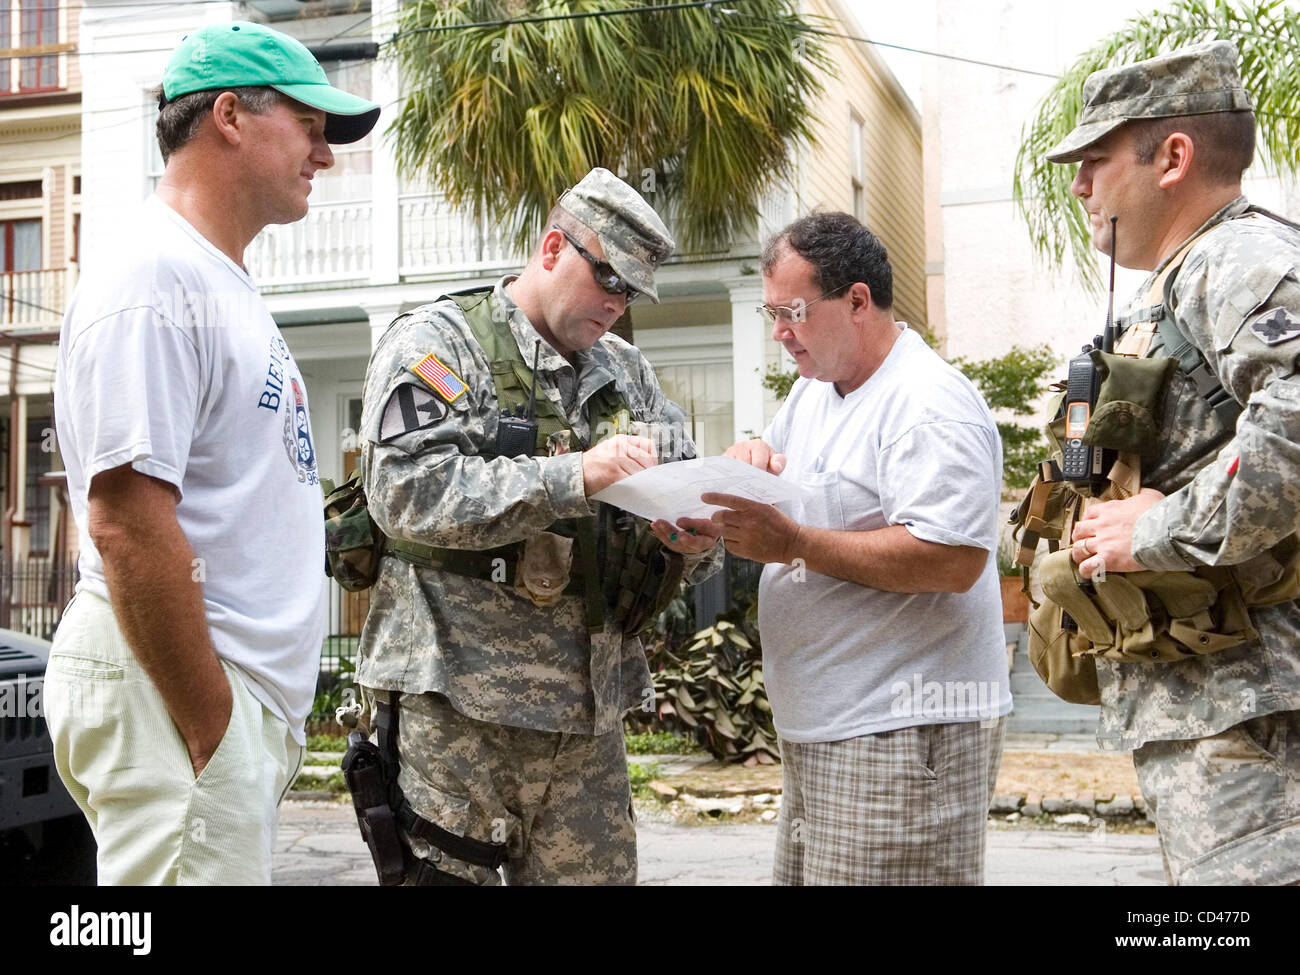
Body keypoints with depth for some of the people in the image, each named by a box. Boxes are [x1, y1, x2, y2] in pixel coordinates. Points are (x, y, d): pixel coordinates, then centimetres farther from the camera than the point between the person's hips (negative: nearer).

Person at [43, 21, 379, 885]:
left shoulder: (227, 287, 18)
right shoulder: (153, 283, -13)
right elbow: (126, 523, -21)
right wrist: (212, 729, -19)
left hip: (241, 692, 10)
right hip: (176, 687, -10)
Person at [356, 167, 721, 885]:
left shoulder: (626, 374, 18)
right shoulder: (436, 341, -1)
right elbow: (406, 490, -17)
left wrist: (688, 541, -8)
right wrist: (575, 477, -22)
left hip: (588, 711, 6)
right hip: (454, 701, -5)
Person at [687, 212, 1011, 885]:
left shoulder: (929, 406, -16)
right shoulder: (815, 388, 16)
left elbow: (954, 561, -25)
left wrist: (794, 544, -23)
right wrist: (750, 457, 3)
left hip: (902, 731, -10)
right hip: (821, 729, 10)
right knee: (802, 875, 13)